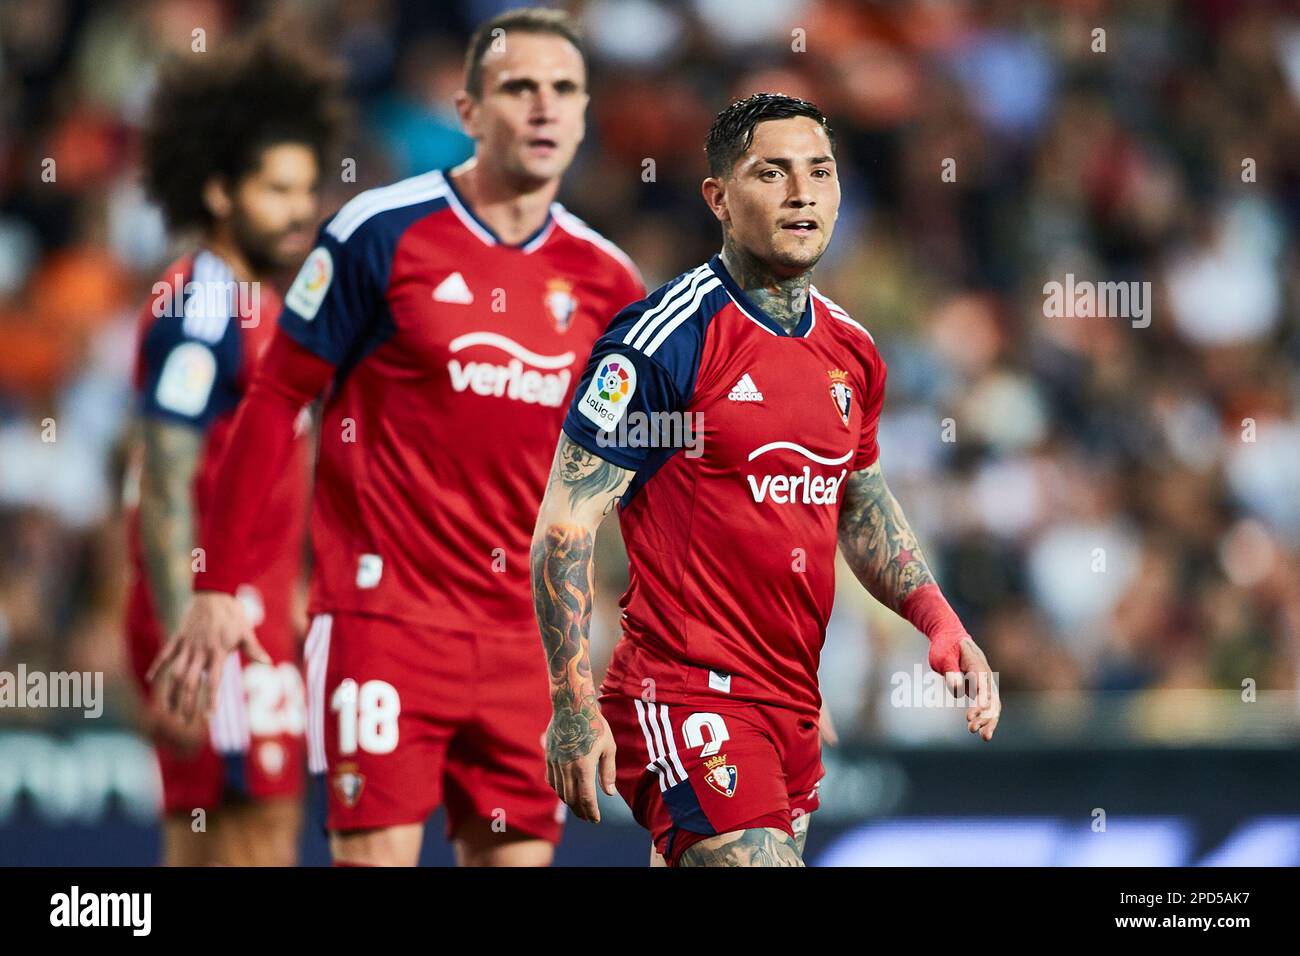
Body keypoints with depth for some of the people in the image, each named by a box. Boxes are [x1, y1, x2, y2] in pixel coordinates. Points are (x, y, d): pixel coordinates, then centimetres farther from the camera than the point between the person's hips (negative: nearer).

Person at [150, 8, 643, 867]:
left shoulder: (603, 279, 8)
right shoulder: (383, 233, -5)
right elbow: (275, 403, -2)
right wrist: (218, 587, -5)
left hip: (524, 630, 5)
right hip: (385, 609, -5)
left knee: (518, 852, 3)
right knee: (379, 851, -10)